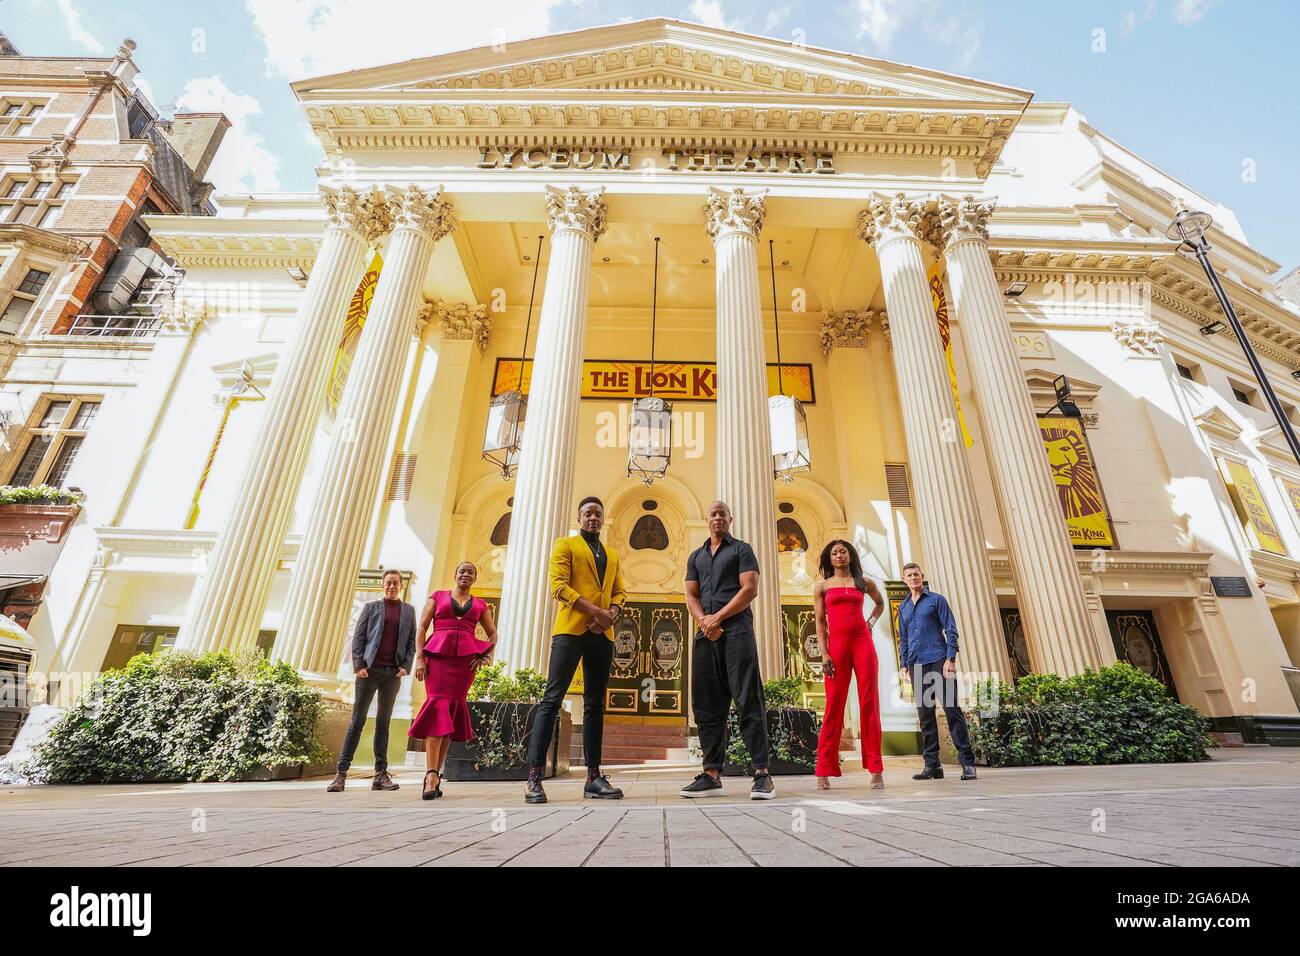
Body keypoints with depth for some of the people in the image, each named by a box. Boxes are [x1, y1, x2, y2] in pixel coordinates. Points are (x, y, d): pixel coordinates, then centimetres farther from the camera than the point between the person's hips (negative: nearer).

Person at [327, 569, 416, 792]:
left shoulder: (408, 610, 12)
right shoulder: (371, 607, 8)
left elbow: (412, 641, 10)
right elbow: (358, 638, 3)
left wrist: (406, 666, -3)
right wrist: (358, 665, -8)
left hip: (393, 673, 2)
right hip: (369, 670, -2)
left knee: (383, 723, 7)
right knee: (357, 721, -1)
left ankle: (380, 774, 9)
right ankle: (341, 773, 5)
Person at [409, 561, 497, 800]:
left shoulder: (480, 604, 17)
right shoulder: (437, 596, 14)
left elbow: (492, 634, 21)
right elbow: (422, 627, 7)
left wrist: (487, 655, 3)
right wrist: (419, 657, -5)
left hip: (466, 658, 2)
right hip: (438, 654, -2)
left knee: (453, 709, -1)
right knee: (437, 706, -14)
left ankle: (436, 774, 6)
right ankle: (431, 775, -18)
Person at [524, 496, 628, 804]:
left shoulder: (612, 555, 21)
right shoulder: (565, 545, 6)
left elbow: (619, 592, 16)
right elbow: (558, 585, -6)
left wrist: (610, 615, -6)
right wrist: (595, 610, -15)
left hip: (603, 635, 5)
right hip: (570, 630, -5)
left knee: (595, 705, 6)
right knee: (552, 699, -8)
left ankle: (594, 778, 10)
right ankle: (534, 777, -4)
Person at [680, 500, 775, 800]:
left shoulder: (741, 549, 8)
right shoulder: (696, 556, 21)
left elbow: (750, 589, -4)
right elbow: (691, 596, 13)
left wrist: (718, 617, -11)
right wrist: (703, 621, -7)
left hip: (736, 629, -5)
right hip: (705, 634, 5)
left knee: (748, 700, -8)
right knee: (708, 705, 5)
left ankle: (762, 774, -5)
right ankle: (712, 774, 11)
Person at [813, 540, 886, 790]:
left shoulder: (864, 583, 12)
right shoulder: (822, 586, 9)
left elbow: (880, 603, 31)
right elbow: (820, 622, 4)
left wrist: (871, 622, 13)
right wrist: (824, 654, -5)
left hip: (863, 642, 1)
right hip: (836, 645, -1)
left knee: (869, 704, 0)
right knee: (834, 706, -1)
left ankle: (876, 771, 6)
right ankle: (824, 772, 5)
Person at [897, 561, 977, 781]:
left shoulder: (936, 600, 5)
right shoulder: (903, 607, 17)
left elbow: (951, 630, -2)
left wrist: (951, 658, -12)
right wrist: (903, 664, 10)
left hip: (938, 661, -4)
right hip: (916, 665, 5)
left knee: (952, 709, -5)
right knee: (925, 714, 5)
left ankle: (967, 762, 2)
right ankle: (932, 764, 10)